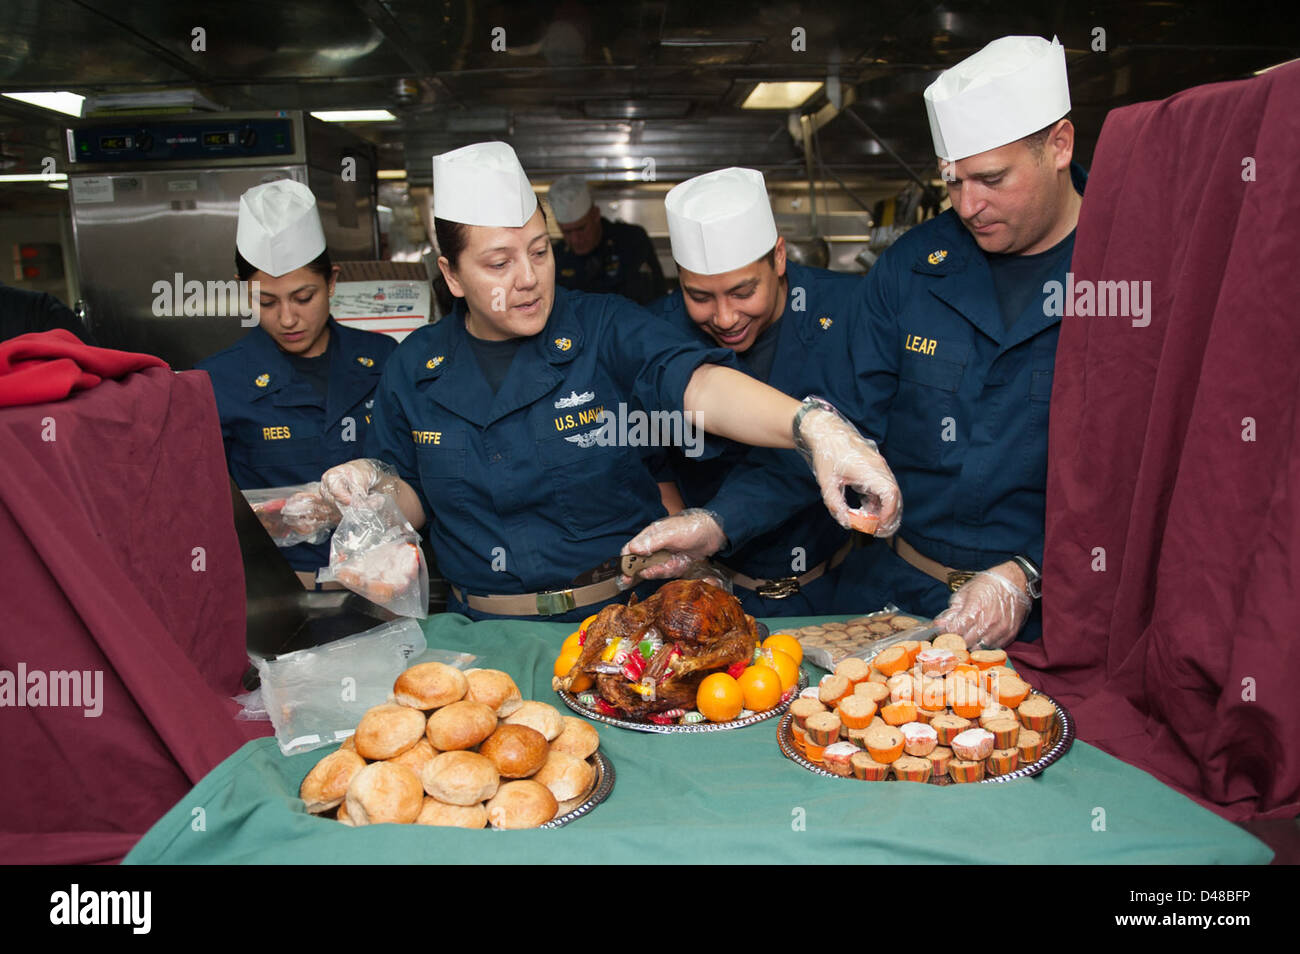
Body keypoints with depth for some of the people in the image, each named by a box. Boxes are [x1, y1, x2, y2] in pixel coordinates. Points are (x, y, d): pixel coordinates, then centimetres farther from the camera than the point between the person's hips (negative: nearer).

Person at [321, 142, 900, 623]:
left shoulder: (603, 329, -4)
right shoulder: (414, 370, 5)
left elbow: (697, 383, -22)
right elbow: (417, 503, 15)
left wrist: (812, 426, -40)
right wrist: (379, 484, -8)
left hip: (624, 613, -2)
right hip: (484, 630, 2)